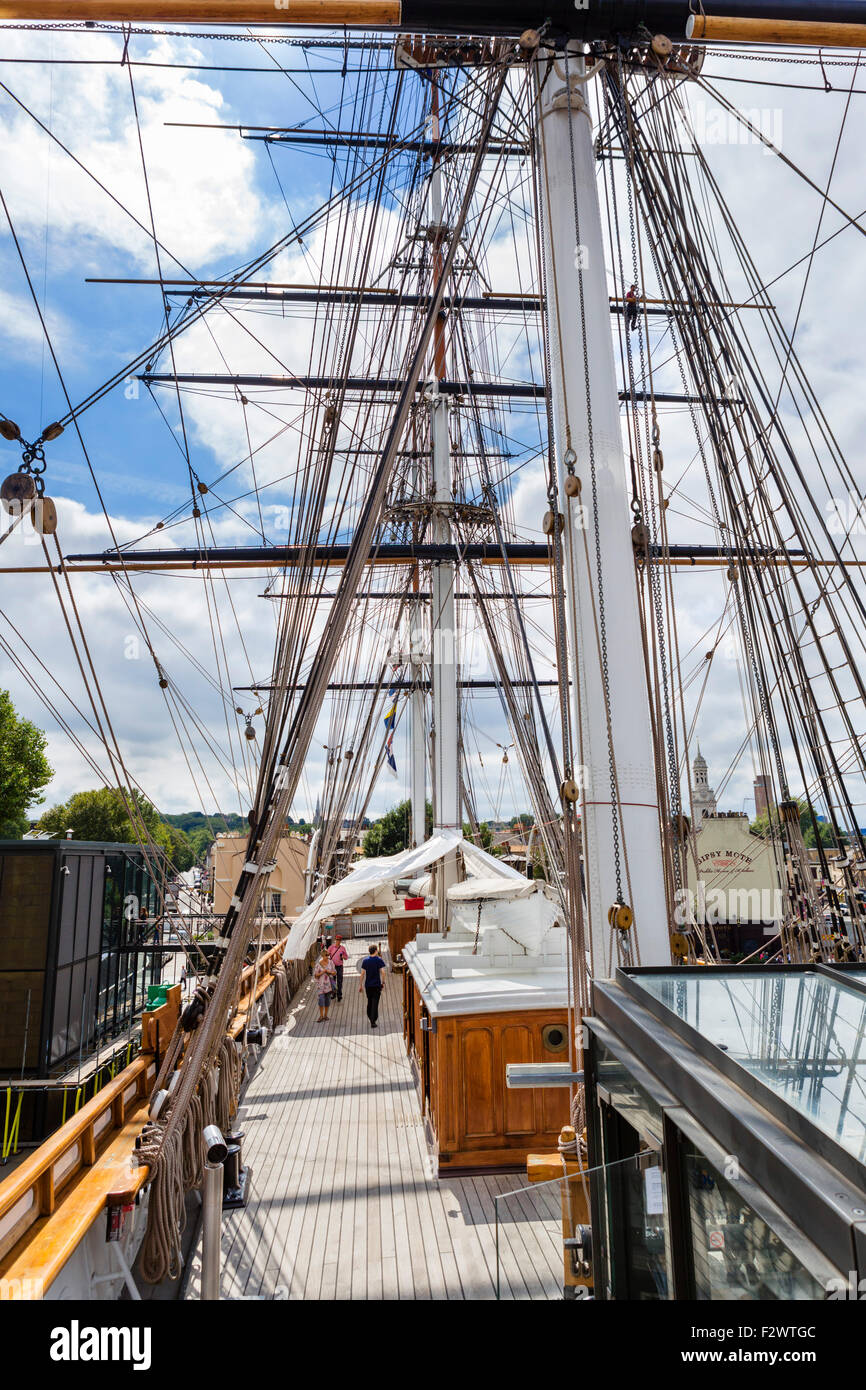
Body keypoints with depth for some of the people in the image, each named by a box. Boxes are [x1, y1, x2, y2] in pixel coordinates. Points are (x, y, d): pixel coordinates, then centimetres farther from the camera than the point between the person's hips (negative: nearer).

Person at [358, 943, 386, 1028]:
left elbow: (362, 973, 0)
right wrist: (383, 982, -1)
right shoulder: (379, 960, -7)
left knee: (369, 1002, 18)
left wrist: (360, 985, 6)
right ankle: (373, 1022, -3)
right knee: (375, 1003, 0)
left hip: (368, 985, 3)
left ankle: (370, 1019, 28)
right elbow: (382, 972, -12)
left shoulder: (365, 960, 1)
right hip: (377, 985, -3)